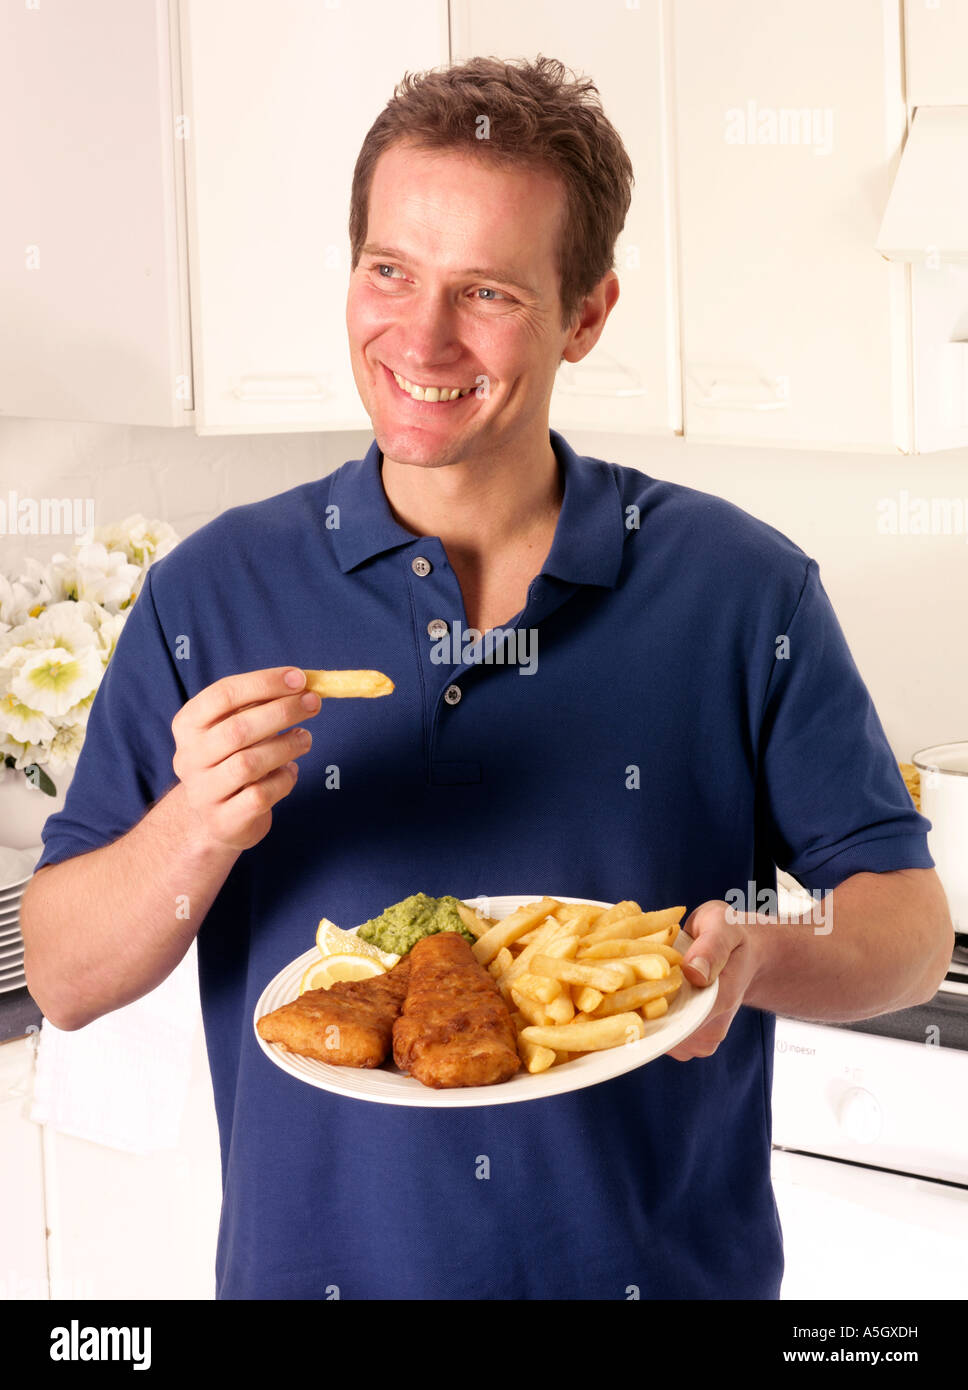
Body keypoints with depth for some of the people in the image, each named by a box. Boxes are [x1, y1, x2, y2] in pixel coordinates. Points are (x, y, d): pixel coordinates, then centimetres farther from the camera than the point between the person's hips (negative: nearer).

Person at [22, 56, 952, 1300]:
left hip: (671, 1268, 0)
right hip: (312, 1265, 1)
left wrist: (754, 955, -24)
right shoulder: (211, 594, -6)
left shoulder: (743, 592, -8)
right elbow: (62, 981, -5)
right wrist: (197, 830, -24)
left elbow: (908, 925, -4)